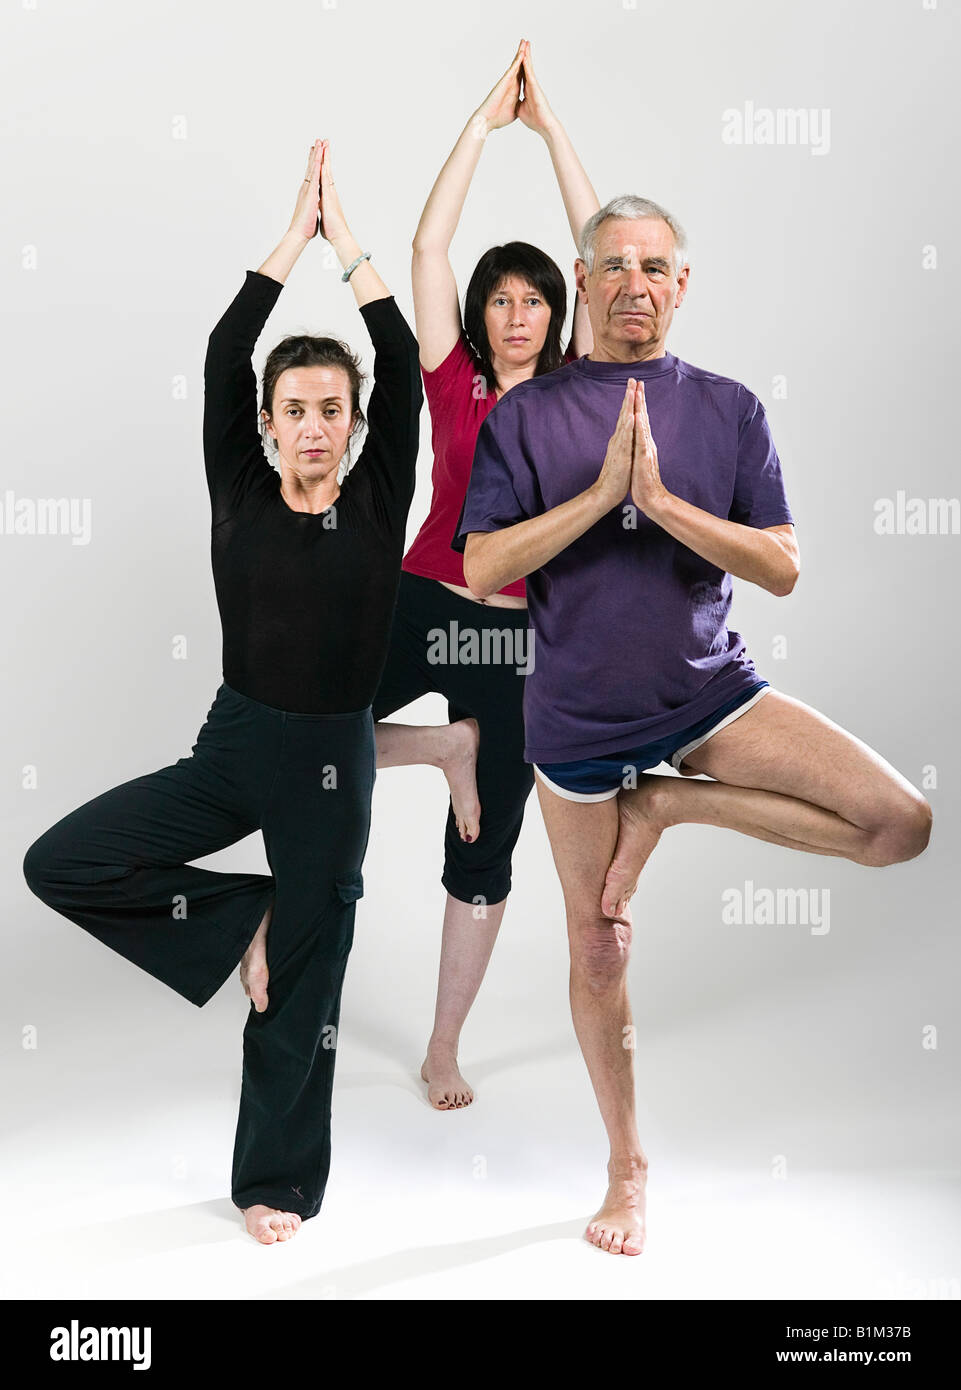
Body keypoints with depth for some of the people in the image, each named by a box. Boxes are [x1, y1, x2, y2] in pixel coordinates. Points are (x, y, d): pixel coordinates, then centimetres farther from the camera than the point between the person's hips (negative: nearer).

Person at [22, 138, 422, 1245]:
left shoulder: (378, 505, -3)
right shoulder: (240, 496, 0)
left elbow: (403, 371, -11)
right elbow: (222, 357, -7)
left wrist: (345, 239, -6)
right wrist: (296, 233, -4)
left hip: (332, 759, -2)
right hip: (231, 744, 2)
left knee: (303, 985, 8)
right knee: (59, 863, -10)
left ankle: (278, 1182, 29)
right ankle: (242, 918, 8)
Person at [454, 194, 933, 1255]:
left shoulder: (728, 409, 1)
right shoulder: (527, 416, -2)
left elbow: (782, 568, -6)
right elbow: (481, 570, -11)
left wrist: (663, 500, -19)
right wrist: (600, 493, -20)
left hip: (709, 690, 2)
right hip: (579, 714, -1)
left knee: (901, 823, -16)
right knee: (599, 948, 9)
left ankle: (669, 805, 1)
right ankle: (626, 1168, 31)